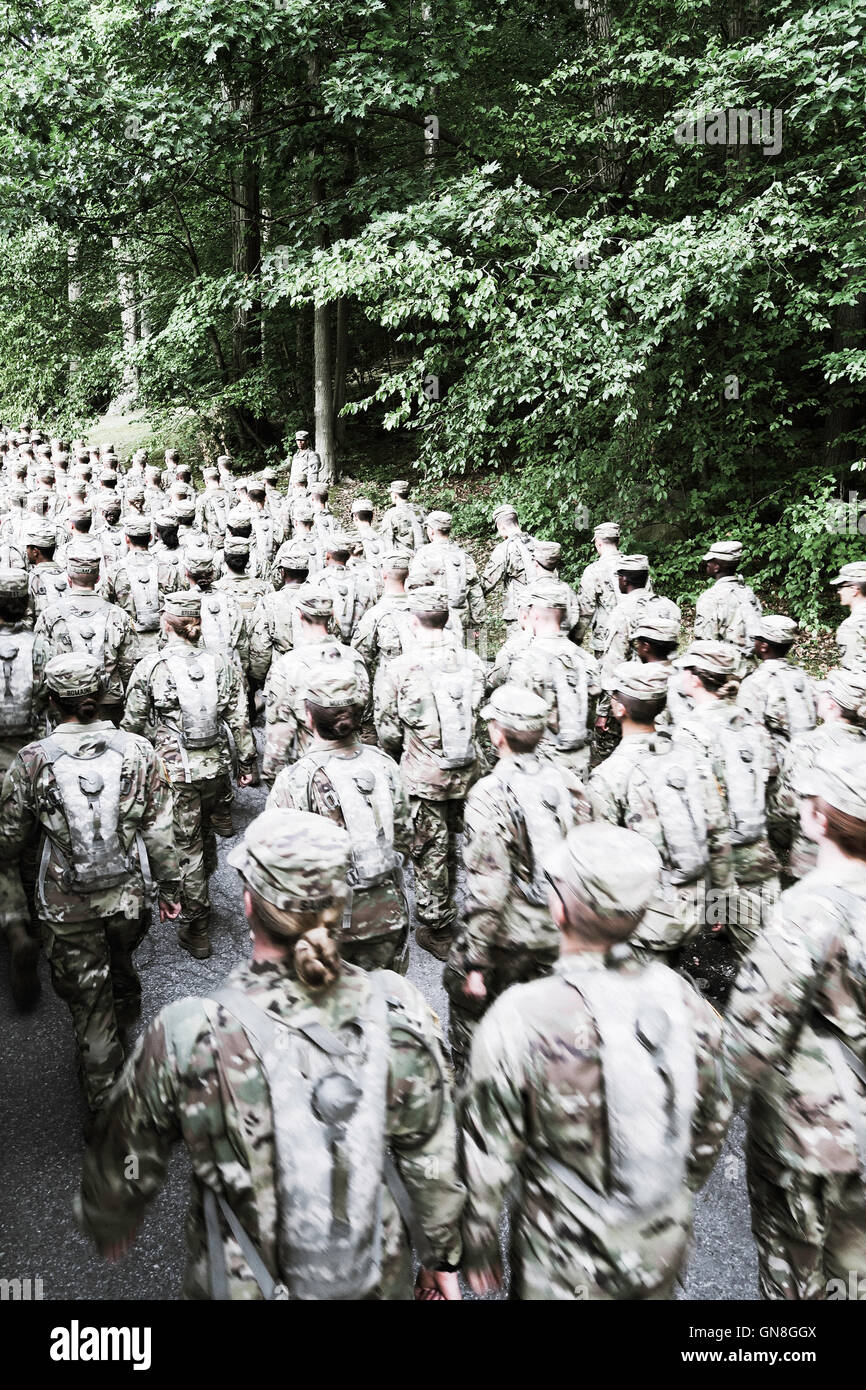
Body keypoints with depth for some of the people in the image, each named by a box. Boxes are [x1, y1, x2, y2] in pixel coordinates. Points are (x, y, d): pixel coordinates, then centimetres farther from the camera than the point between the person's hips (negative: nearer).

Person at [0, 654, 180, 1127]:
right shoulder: (136, 751, -10)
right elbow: (159, 829, -5)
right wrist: (168, 885, 8)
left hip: (67, 910, -2)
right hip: (129, 897, 2)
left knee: (89, 1004, 12)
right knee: (120, 967, 32)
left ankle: (107, 1109, 22)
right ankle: (128, 1023, 60)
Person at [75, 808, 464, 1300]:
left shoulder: (187, 1039, -25)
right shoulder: (397, 1015, -20)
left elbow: (125, 1167, -7)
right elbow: (434, 1165, -9)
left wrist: (106, 1223, 15)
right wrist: (443, 1258, 9)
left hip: (246, 1286, -1)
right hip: (381, 1281, 2)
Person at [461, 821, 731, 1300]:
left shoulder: (518, 1019, -27)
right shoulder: (683, 1000, -14)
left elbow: (487, 1157, -17)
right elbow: (711, 1125, 1)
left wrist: (477, 1247, 0)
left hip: (564, 1265, -3)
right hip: (663, 1252, 4)